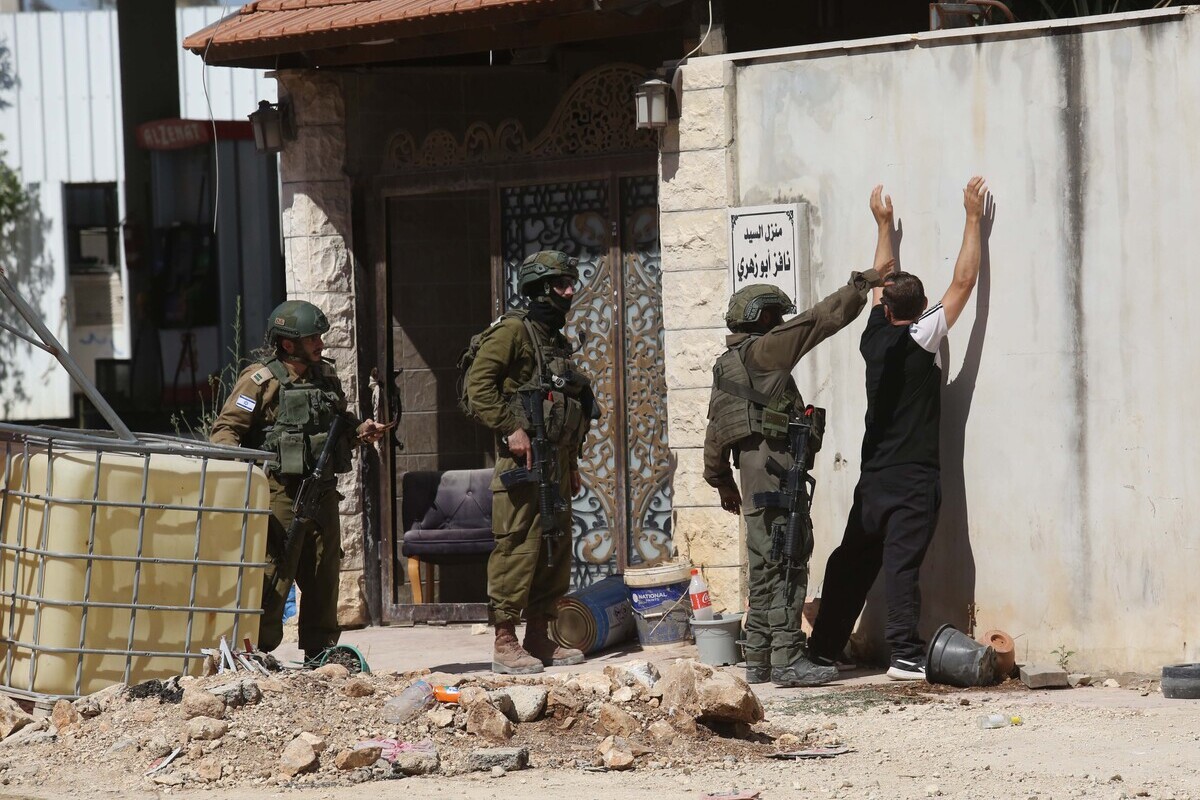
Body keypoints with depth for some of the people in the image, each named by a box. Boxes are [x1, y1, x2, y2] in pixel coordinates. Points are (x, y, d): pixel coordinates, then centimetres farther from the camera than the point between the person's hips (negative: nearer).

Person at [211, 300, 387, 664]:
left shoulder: (326, 375, 15)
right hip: (280, 492, -7)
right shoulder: (260, 380, -6)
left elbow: (338, 424, 29)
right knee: (273, 574, -10)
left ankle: (321, 651, 20)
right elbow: (226, 428, -9)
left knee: (324, 571, 11)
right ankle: (256, 650, -7)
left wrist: (361, 430, 9)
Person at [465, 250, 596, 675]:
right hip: (523, 460, -9)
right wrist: (511, 429, -22)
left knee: (556, 550, 10)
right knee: (518, 548, -11)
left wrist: (572, 463, 23)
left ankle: (539, 638, 16)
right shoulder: (512, 331, -6)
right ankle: (505, 643, -10)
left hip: (556, 460, 9)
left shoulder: (558, 341, 21)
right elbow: (479, 385, -16)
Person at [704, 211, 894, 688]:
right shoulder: (764, 350, -7)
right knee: (785, 564, -11)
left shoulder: (726, 366, 19)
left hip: (752, 468, 10)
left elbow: (715, 431, 22)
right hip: (775, 463, -10)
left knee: (766, 566, 13)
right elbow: (821, 320, -10)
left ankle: (759, 658, 14)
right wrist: (865, 283, -4)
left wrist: (722, 481, 30)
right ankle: (787, 660, -15)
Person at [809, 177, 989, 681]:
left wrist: (884, 227, 35)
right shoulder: (922, 340, -6)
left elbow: (880, 284, 24)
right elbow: (963, 282, -5)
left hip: (873, 478, 5)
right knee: (902, 563, -12)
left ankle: (824, 648, 18)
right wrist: (973, 218, 1)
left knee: (851, 562, 12)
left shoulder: (875, 341, 8)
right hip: (914, 477, -5)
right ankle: (905, 655, -16)